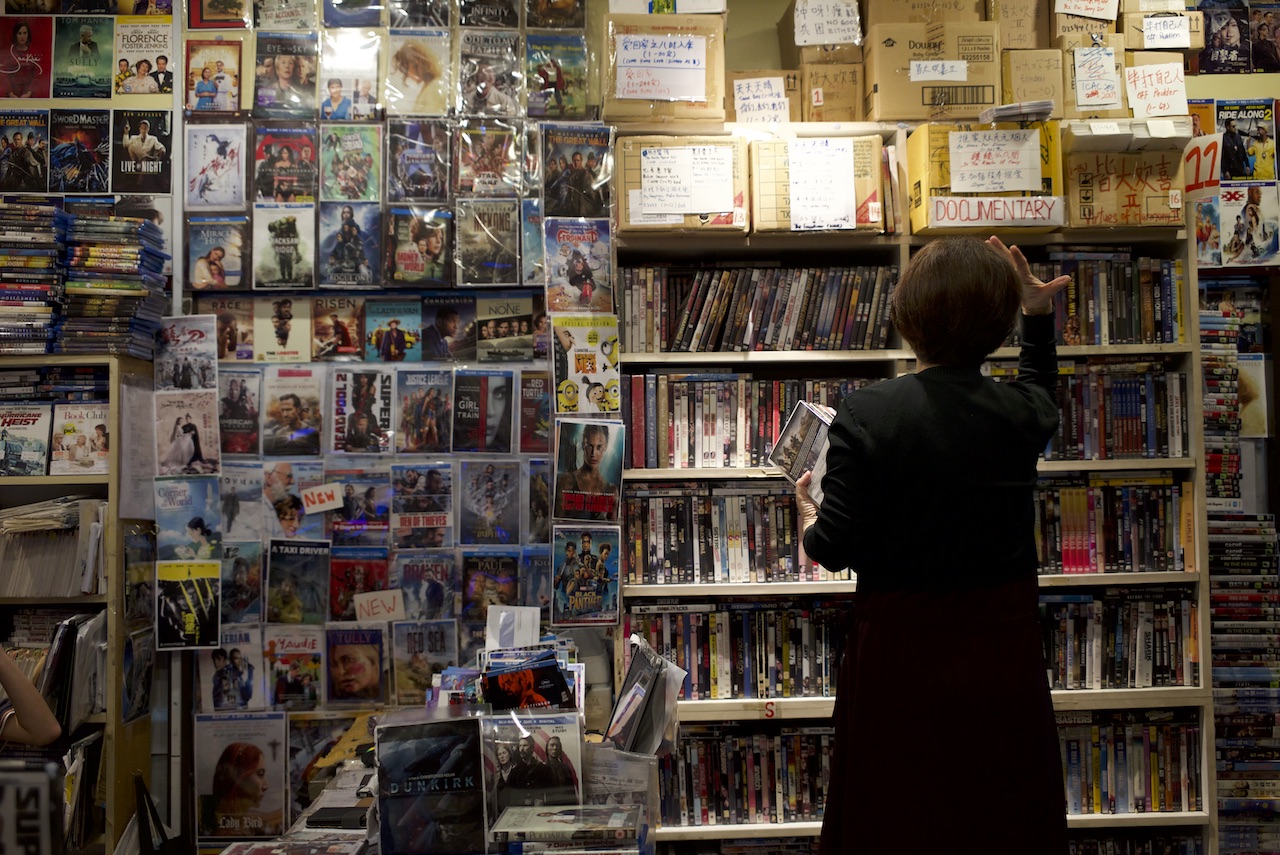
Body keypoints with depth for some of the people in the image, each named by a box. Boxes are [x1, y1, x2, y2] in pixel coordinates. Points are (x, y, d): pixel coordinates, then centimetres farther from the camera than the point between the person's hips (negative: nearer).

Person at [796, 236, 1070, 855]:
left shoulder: (865, 415, -16)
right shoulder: (1024, 414, -6)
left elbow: (833, 549, -15)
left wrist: (807, 517, 6)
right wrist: (1039, 317, 27)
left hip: (900, 659, -2)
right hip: (1003, 655, 3)